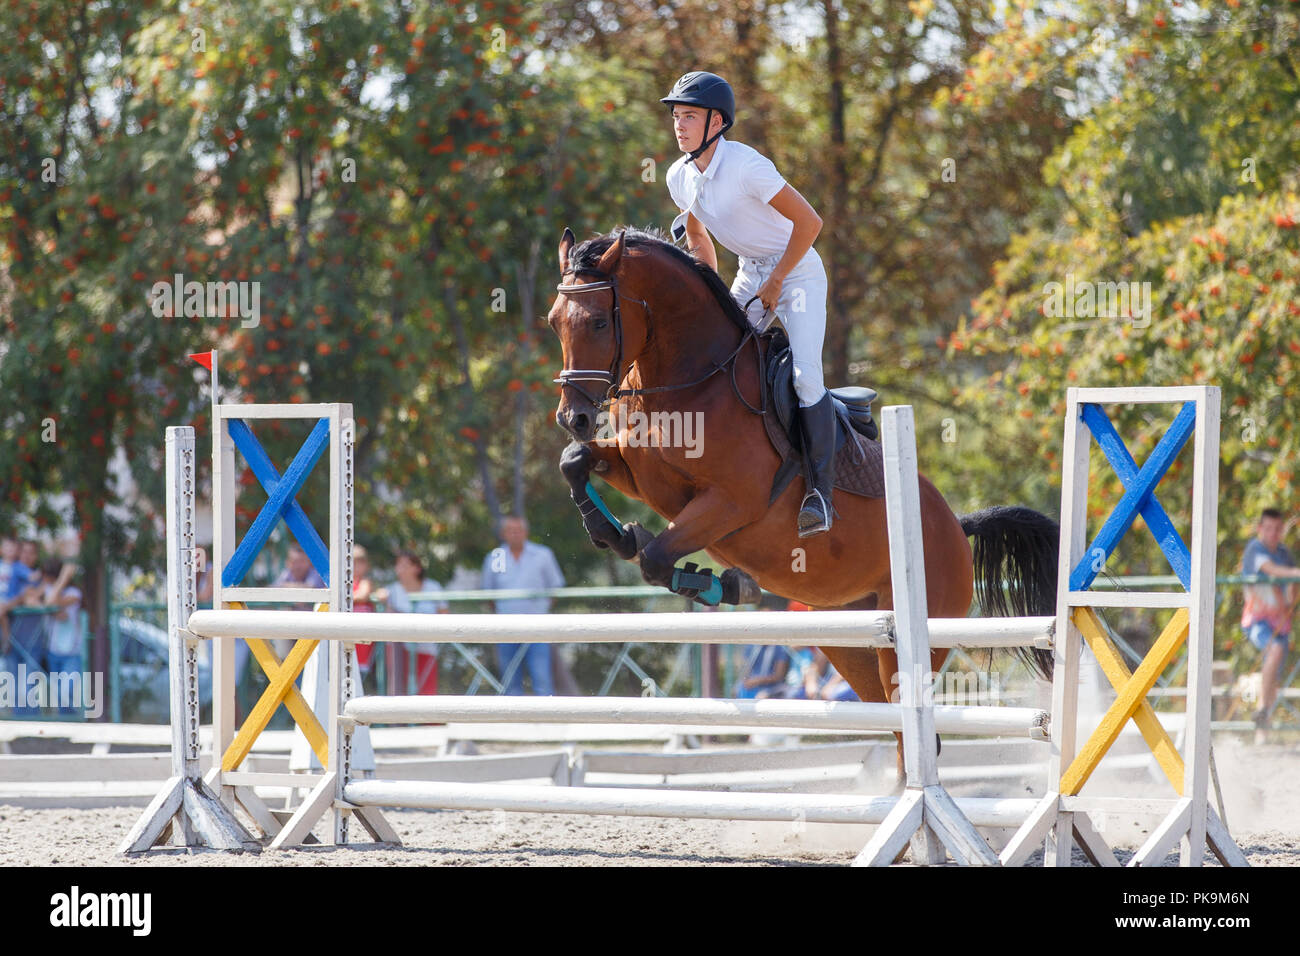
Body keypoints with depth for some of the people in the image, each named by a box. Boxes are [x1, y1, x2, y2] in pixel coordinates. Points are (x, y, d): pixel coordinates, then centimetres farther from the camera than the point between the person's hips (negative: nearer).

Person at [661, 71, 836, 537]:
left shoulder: (745, 165, -25)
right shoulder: (680, 177, -3)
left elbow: (809, 222, -24)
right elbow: (698, 240, 16)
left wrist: (776, 282, -19)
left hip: (798, 271, -7)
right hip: (751, 273, 7)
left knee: (804, 374, -20)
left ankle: (820, 493, -15)